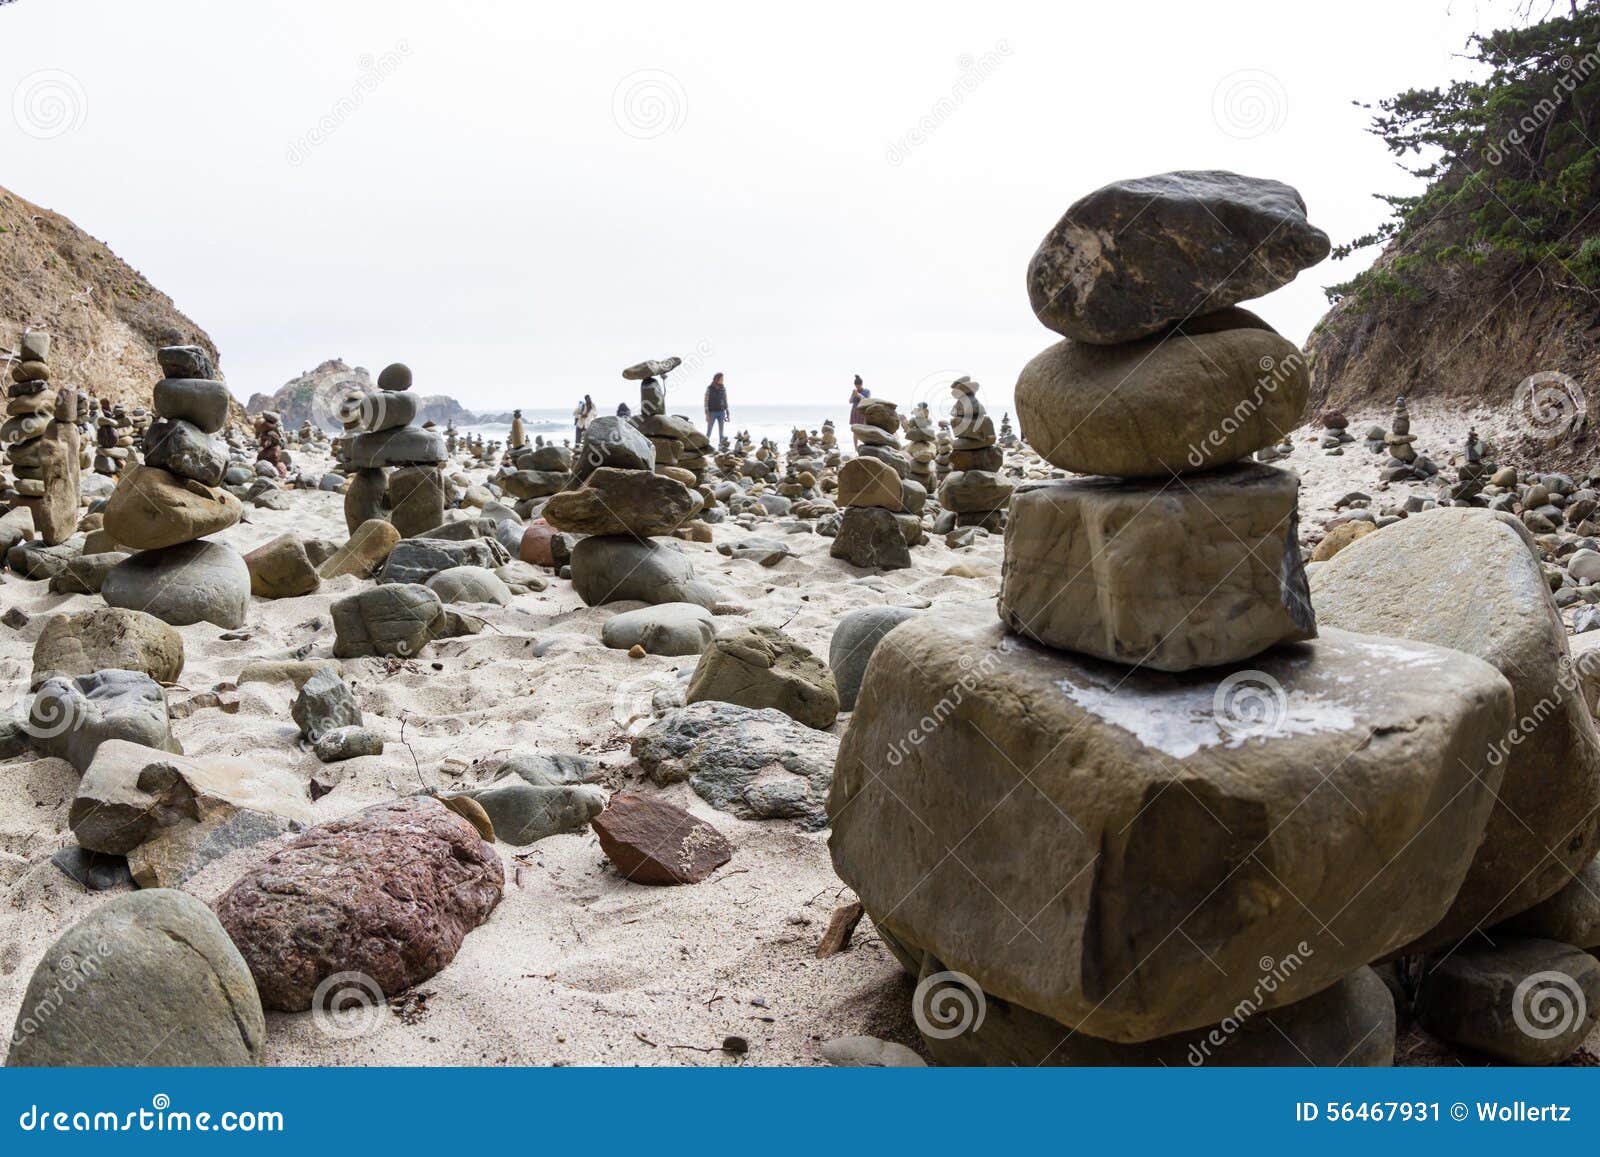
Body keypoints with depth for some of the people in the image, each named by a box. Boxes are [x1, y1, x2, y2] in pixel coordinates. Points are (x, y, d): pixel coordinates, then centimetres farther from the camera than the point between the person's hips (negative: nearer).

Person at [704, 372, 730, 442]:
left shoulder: (723, 389, 4)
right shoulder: (709, 388, -7)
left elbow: (725, 401, 9)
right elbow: (706, 401, -7)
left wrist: (728, 414, 6)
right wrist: (707, 415, -14)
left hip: (721, 412, 3)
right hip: (712, 412, -3)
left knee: (721, 433, 1)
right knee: (708, 433, -2)